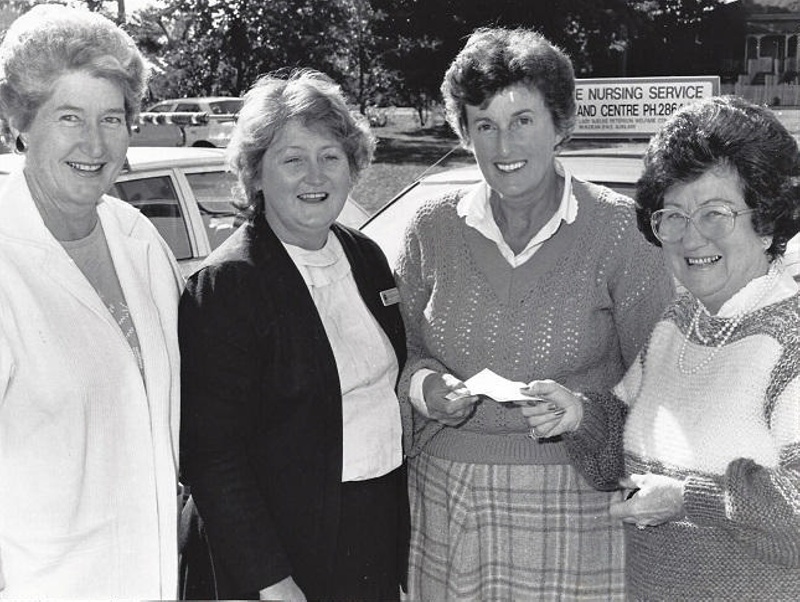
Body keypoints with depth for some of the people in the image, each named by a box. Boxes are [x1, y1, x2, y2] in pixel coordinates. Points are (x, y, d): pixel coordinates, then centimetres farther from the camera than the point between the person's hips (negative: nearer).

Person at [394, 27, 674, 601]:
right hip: (446, 495, 3)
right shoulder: (433, 226, 4)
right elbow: (403, 347, 12)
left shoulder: (617, 226, -6)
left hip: (571, 506, -2)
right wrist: (424, 387, -8)